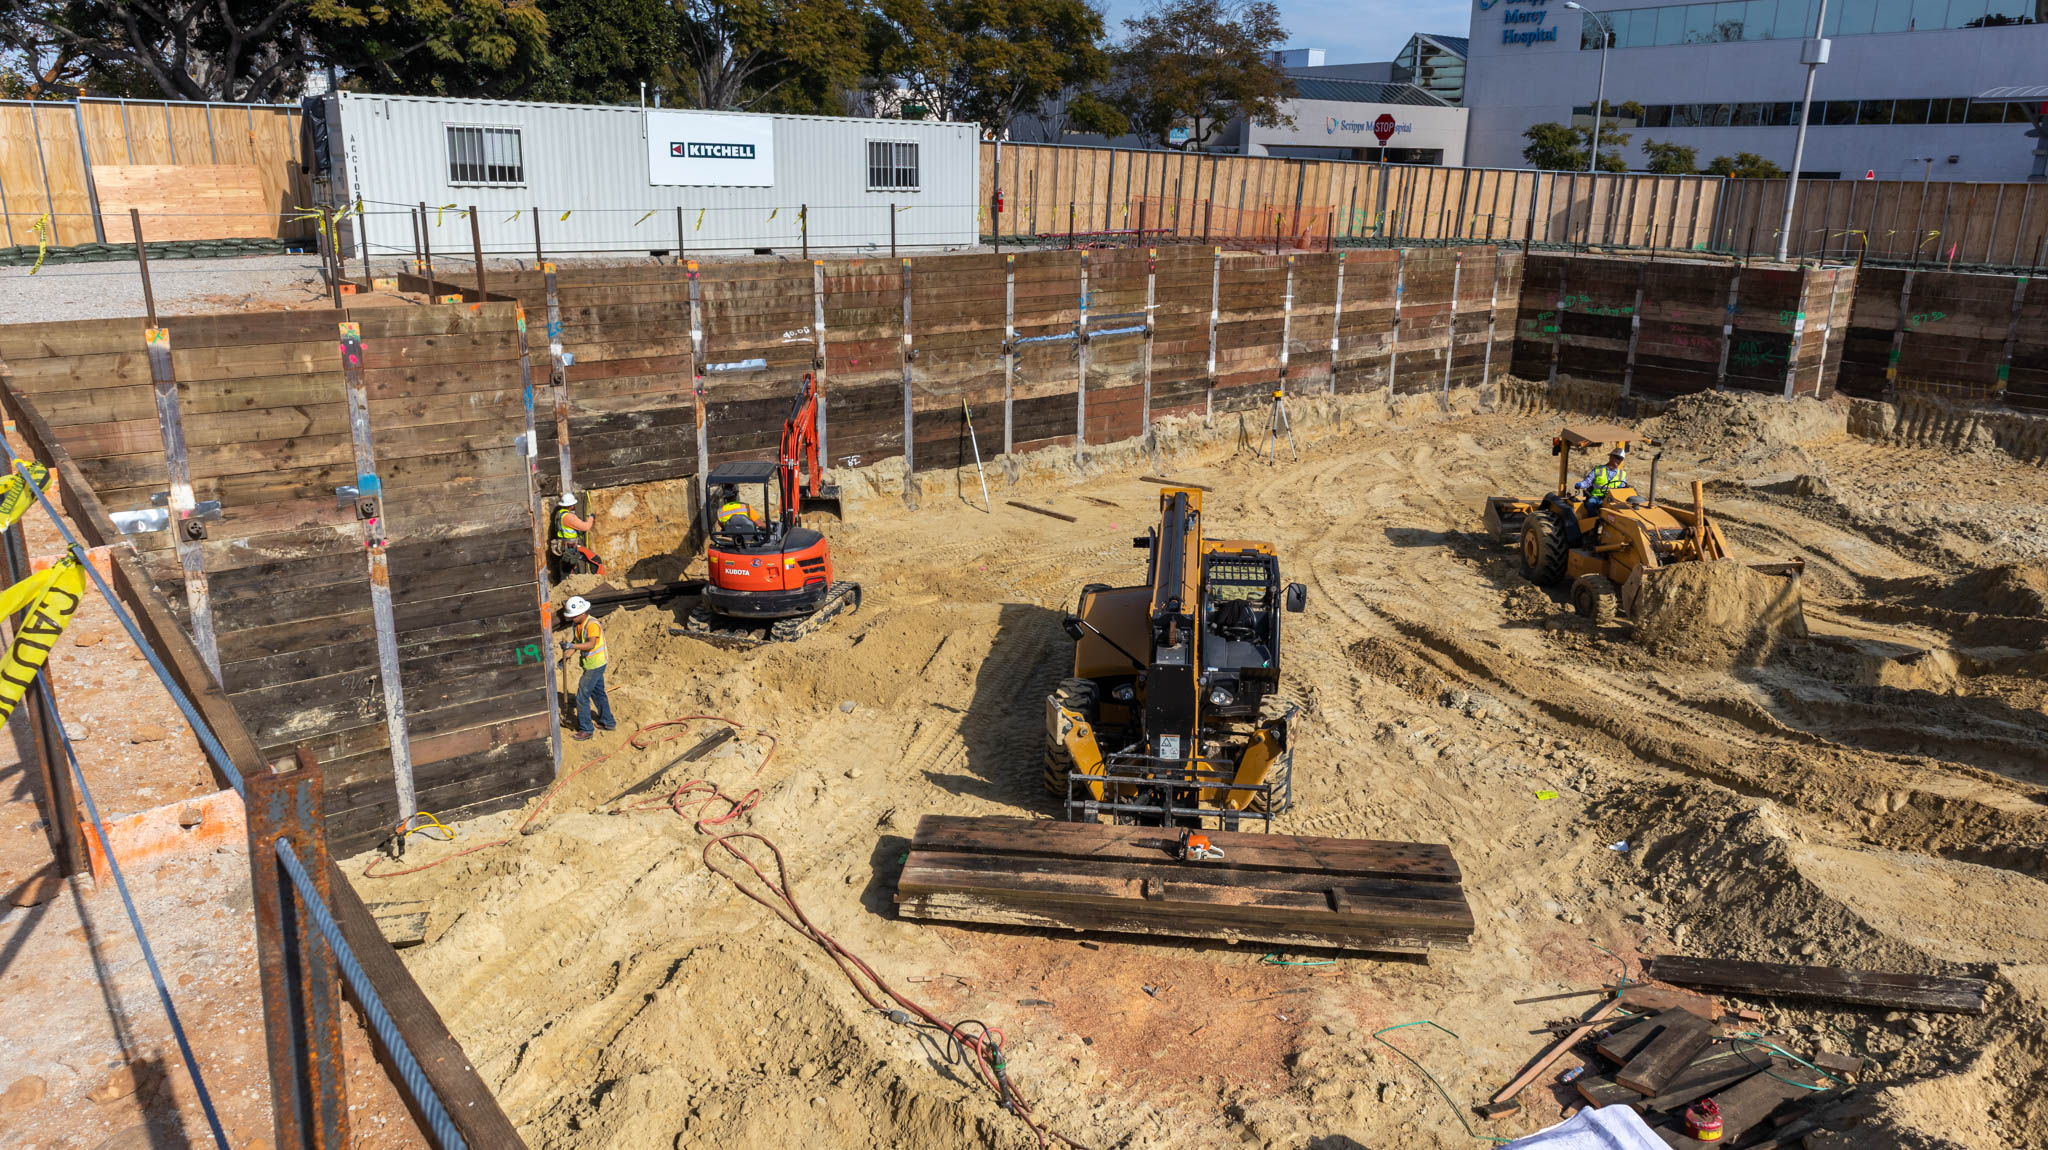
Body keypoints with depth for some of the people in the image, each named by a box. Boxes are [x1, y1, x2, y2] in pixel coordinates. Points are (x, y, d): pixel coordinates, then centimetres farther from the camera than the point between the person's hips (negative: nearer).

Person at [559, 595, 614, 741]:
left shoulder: (592, 624, -26)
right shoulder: (576, 624, 3)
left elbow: (591, 644, -38)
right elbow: (575, 641, 9)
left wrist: (572, 645, -47)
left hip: (596, 664, -10)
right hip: (591, 664, 10)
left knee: (582, 695, -6)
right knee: (598, 693, 21)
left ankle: (585, 729, 3)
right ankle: (608, 722, 36)